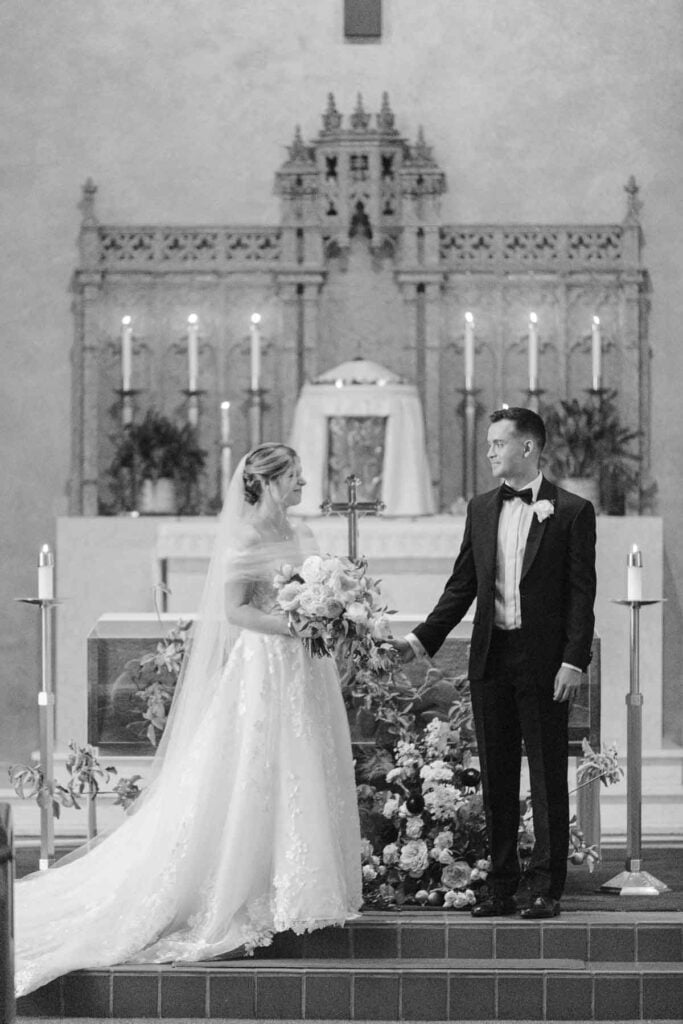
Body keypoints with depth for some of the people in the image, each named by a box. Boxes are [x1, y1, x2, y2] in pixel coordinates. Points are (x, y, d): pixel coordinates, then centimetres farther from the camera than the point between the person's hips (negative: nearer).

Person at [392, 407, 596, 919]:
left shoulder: (572, 511, -3)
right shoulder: (481, 509, 12)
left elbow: (582, 593, -6)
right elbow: (462, 585, 13)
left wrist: (574, 661, -14)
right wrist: (423, 637, 3)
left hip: (544, 661, -5)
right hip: (491, 659, 5)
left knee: (548, 775, 0)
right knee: (497, 777, 8)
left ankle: (545, 887, 4)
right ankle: (503, 886, 15)